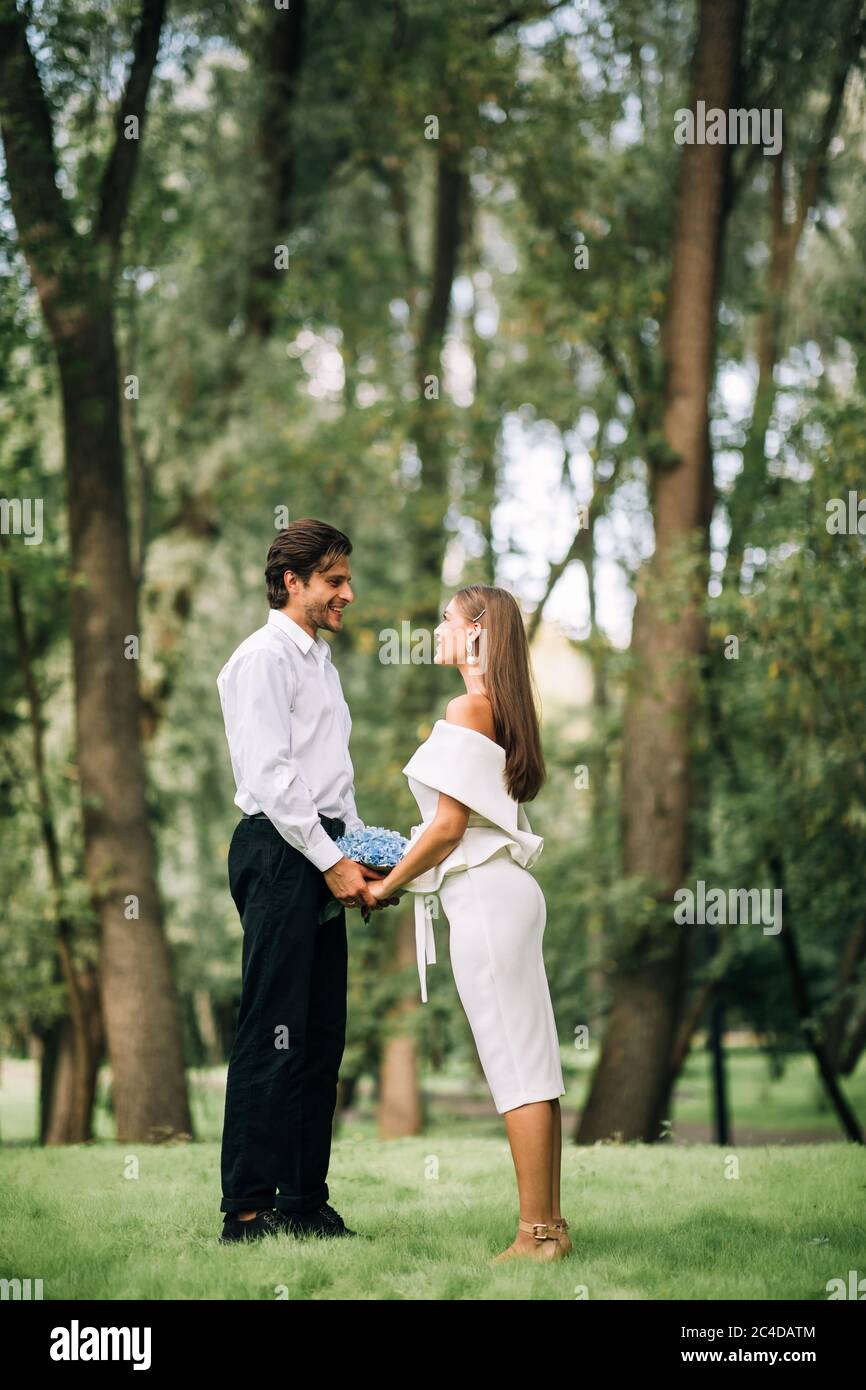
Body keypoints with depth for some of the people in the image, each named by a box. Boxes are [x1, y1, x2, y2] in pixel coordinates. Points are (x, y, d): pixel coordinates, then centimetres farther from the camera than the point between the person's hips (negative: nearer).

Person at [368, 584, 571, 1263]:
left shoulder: (467, 709, -12)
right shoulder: (504, 708, 16)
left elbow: (448, 826, -15)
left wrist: (388, 884, -3)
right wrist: (406, 867, 19)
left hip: (485, 900, -10)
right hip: (509, 893, 10)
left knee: (517, 1068, -8)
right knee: (534, 1067, 9)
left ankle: (535, 1235, -7)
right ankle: (550, 1225, 13)